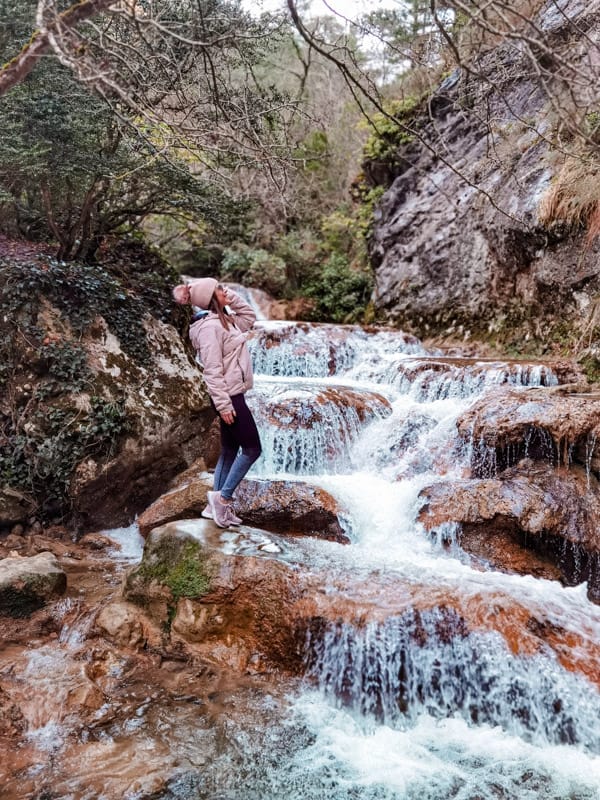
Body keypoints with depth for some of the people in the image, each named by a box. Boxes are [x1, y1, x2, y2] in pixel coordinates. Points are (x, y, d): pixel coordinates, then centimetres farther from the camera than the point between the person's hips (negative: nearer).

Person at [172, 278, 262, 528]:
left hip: (233, 394, 10)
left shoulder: (223, 320, 11)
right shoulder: (209, 326, -17)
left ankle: (217, 505, 20)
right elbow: (213, 370, -21)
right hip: (229, 396, -10)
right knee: (252, 449, -5)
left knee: (230, 450, 13)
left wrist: (230, 296, 13)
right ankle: (223, 497, 3)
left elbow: (249, 316, 27)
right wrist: (223, 404, -23)